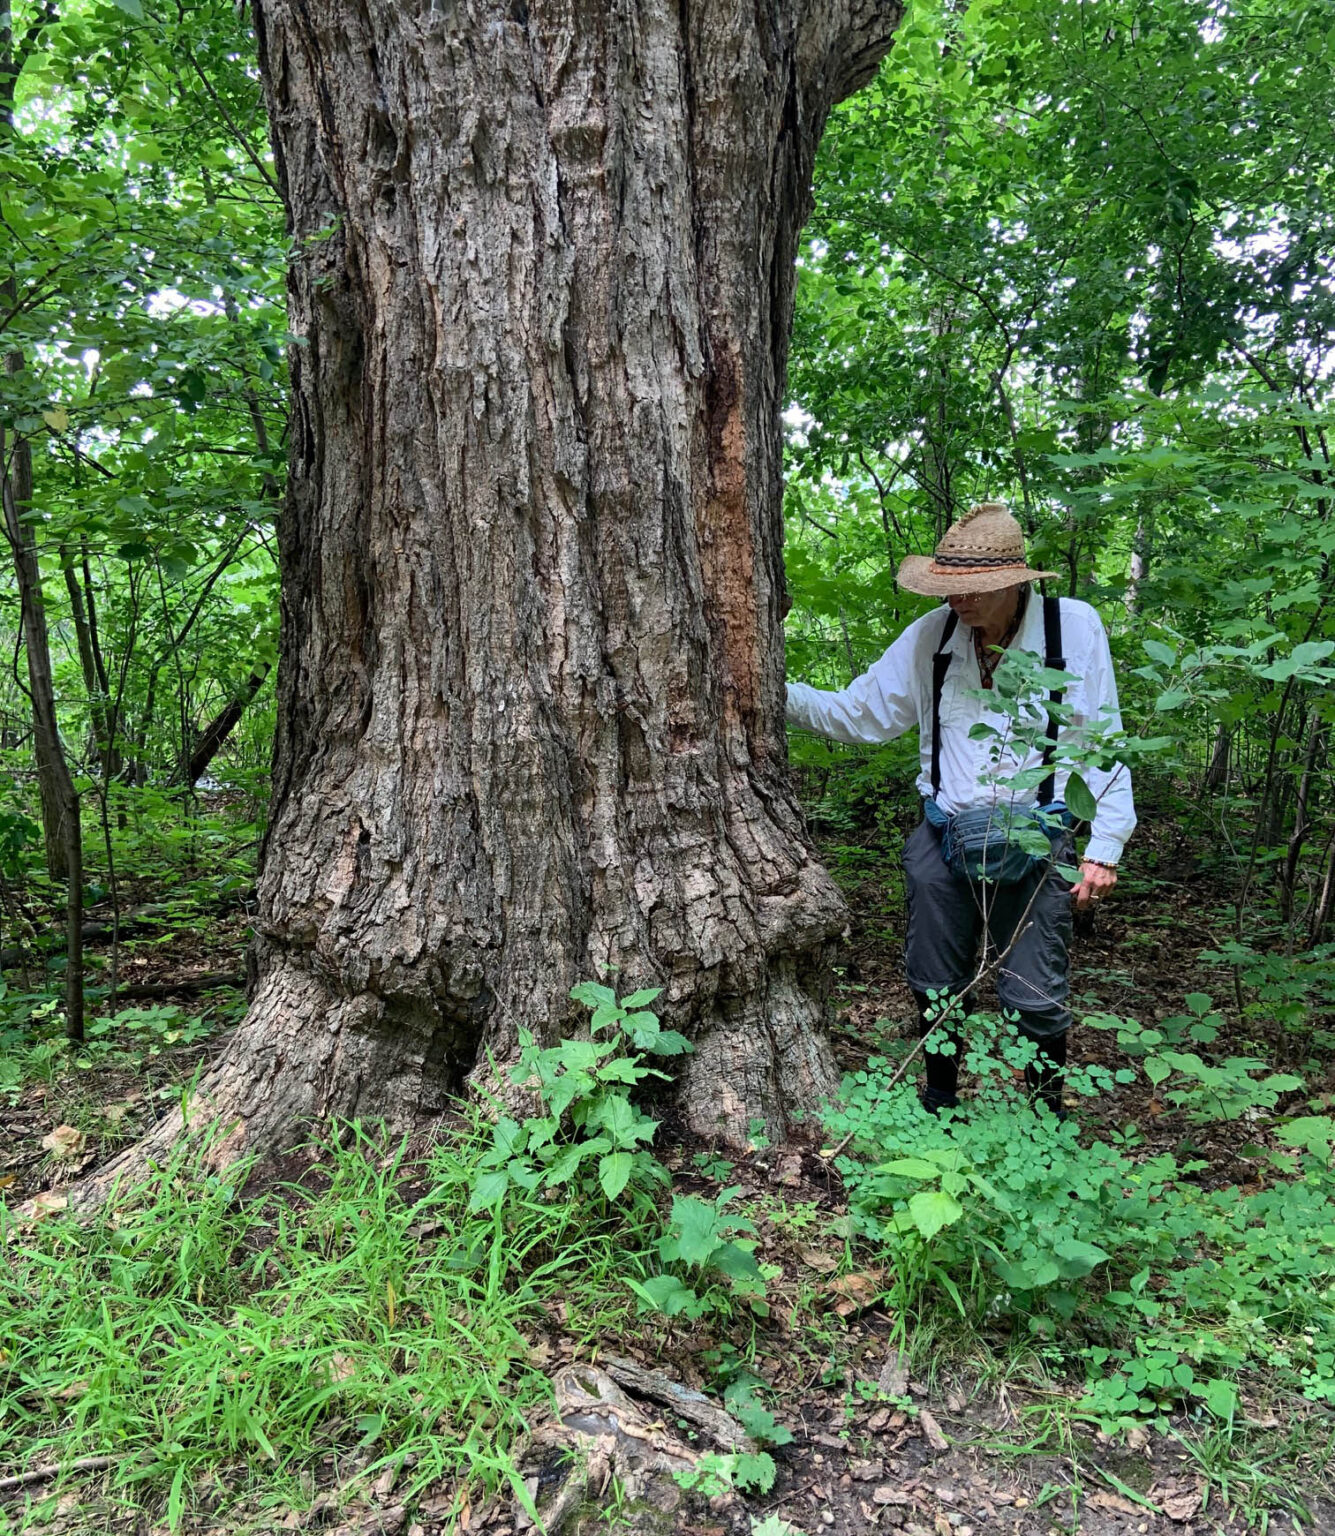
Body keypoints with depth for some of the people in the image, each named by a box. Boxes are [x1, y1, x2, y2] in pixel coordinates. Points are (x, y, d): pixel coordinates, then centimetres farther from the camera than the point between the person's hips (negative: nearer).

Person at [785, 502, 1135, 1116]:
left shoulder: (1073, 626, -9)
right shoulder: (932, 635, -2)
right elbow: (860, 713, 4)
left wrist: (1105, 846, -7)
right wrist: (782, 694, -11)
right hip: (943, 839, 3)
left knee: (1036, 998, 3)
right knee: (936, 988, 14)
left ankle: (1048, 1115, 29)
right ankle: (938, 1106, 36)